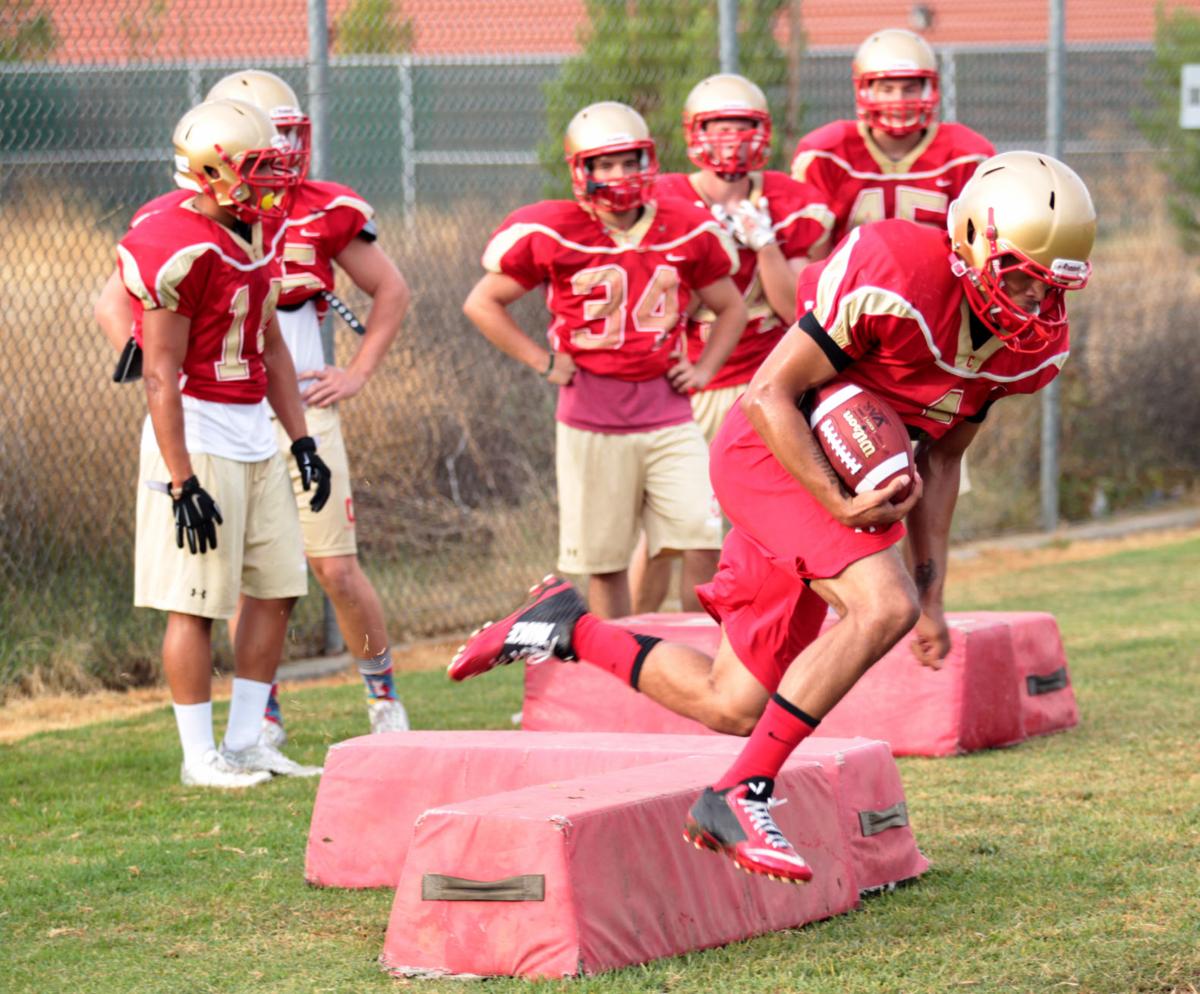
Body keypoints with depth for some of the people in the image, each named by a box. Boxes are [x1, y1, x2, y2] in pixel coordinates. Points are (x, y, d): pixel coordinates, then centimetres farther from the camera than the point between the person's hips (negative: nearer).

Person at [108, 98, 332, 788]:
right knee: (197, 601, -2)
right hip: (198, 432, -9)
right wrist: (183, 482, -19)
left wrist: (301, 440, 15)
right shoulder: (178, 248, -19)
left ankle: (246, 742, 18)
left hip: (255, 429, 9)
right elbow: (161, 374, -18)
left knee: (277, 589, 10)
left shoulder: (262, 232, 8)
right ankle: (199, 756, 7)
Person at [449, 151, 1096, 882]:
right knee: (882, 605, -30)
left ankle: (568, 628, 27)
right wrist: (840, 505, -27)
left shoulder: (1033, 342, -2)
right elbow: (770, 396, -20)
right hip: (774, 453, -8)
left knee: (733, 707, 6)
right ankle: (742, 796, -22)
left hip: (848, 479, 8)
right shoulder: (893, 277, -26)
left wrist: (933, 591, 7)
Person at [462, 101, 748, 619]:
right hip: (592, 423, -2)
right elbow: (482, 304, 4)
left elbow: (730, 307, 20)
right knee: (604, 558, 4)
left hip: (669, 417, 2)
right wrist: (543, 362, -2)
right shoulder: (552, 235, -5)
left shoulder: (688, 232, 4)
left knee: (702, 542, -8)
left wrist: (703, 369, 6)